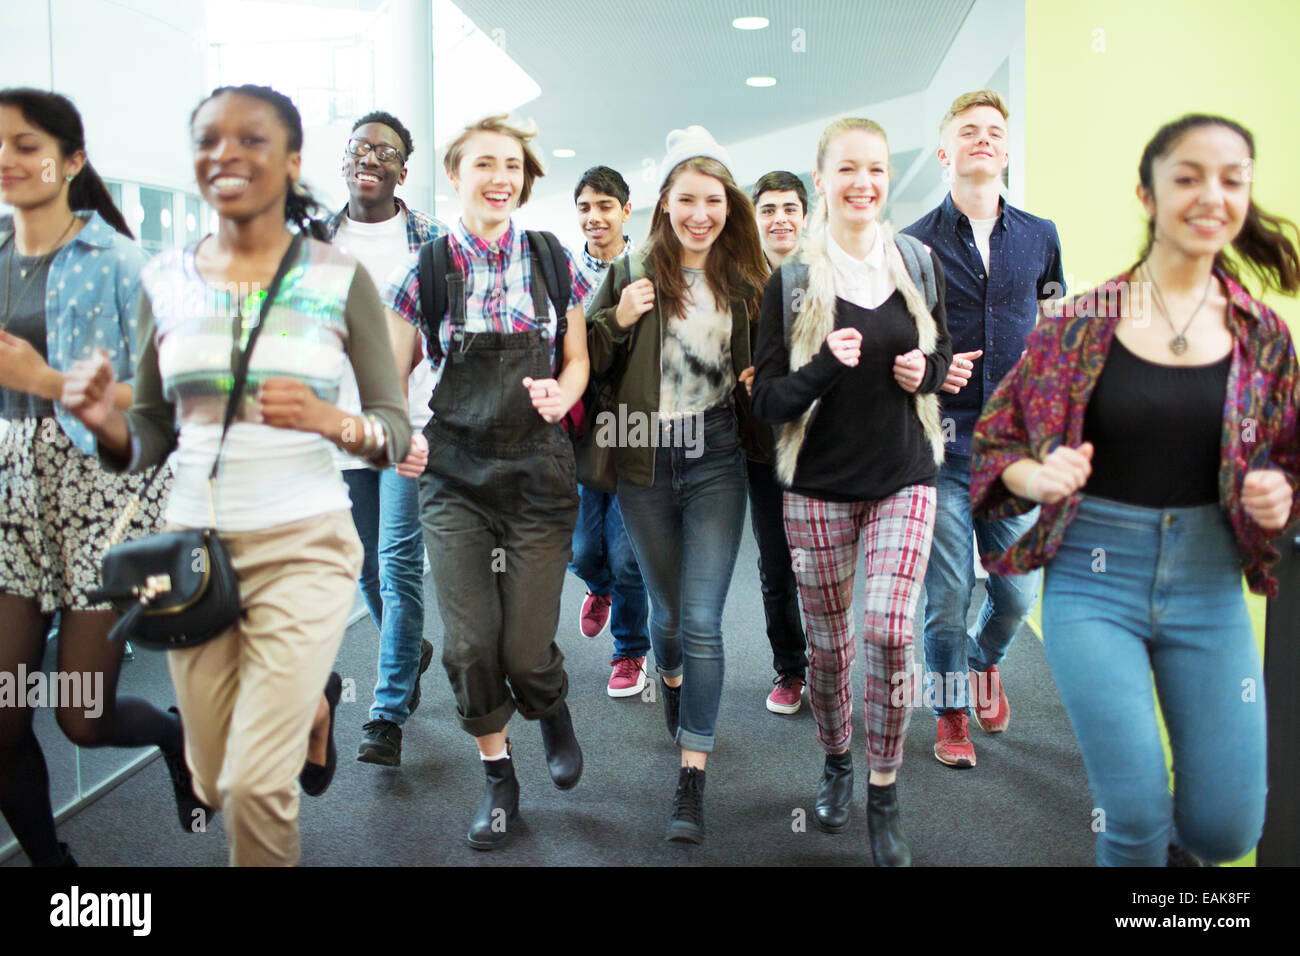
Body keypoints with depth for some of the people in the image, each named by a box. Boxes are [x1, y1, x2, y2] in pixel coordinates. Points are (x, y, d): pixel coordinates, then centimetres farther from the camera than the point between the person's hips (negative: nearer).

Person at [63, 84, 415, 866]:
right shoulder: (165, 281, 6)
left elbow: (397, 432, -2)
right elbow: (150, 442, 11)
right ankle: (312, 700, 47)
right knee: (215, 787, 16)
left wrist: (332, 420, -22)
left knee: (255, 786, -8)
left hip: (302, 546, -4)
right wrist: (108, 424, -11)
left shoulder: (340, 278, -4)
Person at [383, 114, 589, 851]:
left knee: (527, 651, -2)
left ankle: (554, 712, 36)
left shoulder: (551, 259, 4)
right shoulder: (428, 266, 2)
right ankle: (499, 778, 25)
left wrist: (562, 393, -11)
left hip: (540, 472, 0)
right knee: (469, 646, -1)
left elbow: (577, 358, 11)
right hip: (455, 475, 0)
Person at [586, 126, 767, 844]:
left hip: (715, 460, 0)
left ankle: (692, 780, 3)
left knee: (703, 620, -5)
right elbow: (588, 365, 0)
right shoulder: (633, 273, -1)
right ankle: (671, 680, 50)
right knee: (667, 608, 15)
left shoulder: (744, 279, 5)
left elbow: (761, 362, 17)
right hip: (645, 461, 0)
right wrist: (617, 320, -16)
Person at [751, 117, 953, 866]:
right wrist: (825, 366, -24)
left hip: (904, 476, 1)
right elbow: (768, 400, -5)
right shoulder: (793, 280, -3)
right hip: (819, 483, 0)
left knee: (891, 631, -11)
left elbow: (943, 349, 17)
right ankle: (837, 762, 36)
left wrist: (926, 371, -6)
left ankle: (885, 798, 9)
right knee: (828, 637, 9)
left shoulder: (919, 263, 4)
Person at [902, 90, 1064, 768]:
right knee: (947, 595, 1)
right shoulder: (915, 243, 1)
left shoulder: (1040, 237, 10)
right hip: (943, 444, -2)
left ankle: (986, 661, 40)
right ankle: (953, 710, 24)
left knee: (1018, 590, 7)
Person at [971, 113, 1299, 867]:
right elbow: (994, 440, 1)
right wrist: (1036, 477, -19)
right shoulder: (1082, 322, -5)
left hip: (1209, 585, 3)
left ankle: (1168, 836, 42)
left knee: (1229, 826, 6)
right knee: (1136, 812, -5)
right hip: (1094, 581, -2)